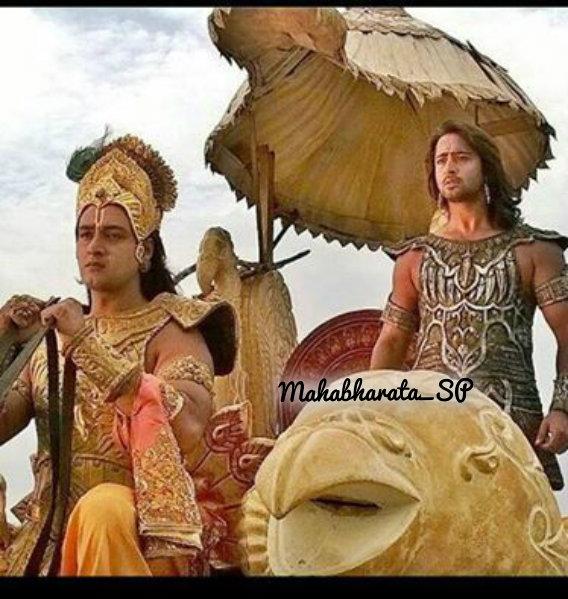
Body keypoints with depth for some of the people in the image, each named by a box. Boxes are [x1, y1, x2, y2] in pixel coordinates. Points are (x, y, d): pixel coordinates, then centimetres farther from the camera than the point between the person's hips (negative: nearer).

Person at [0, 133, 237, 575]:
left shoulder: (171, 328, -1)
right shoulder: (55, 335, 13)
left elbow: (188, 428, -21)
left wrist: (87, 344, -19)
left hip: (133, 523, -4)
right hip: (48, 533, 4)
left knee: (101, 507, -34)